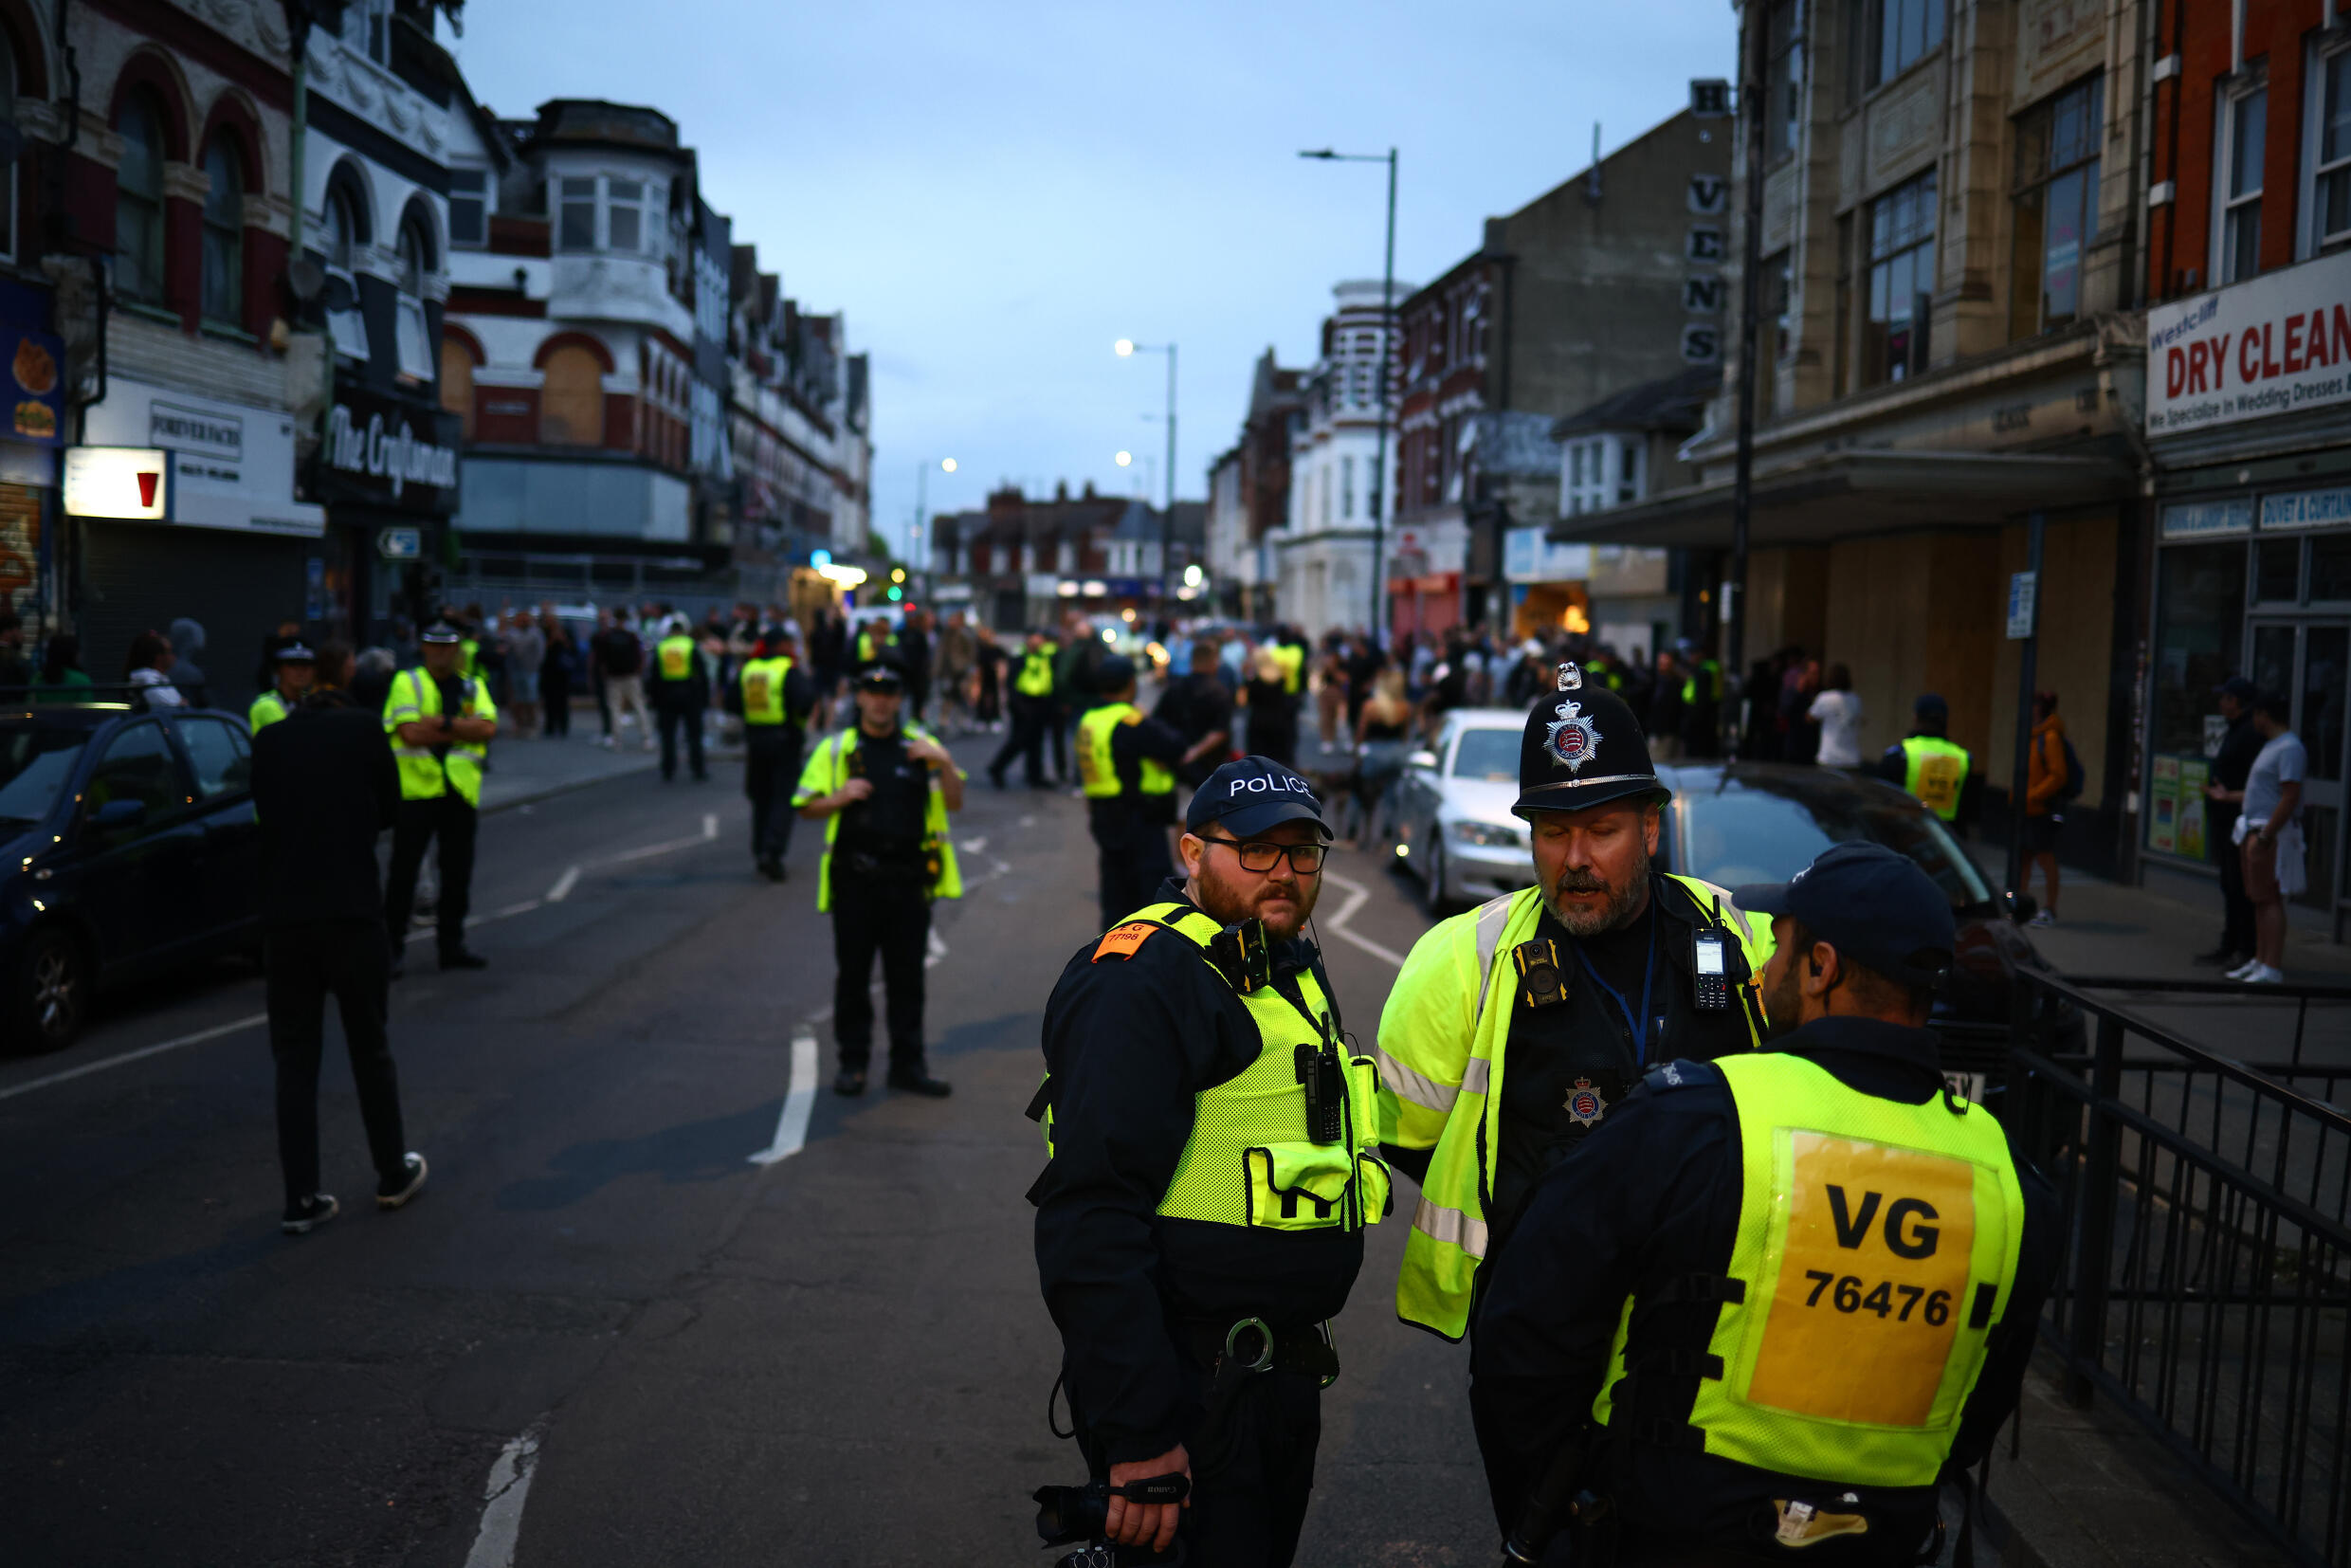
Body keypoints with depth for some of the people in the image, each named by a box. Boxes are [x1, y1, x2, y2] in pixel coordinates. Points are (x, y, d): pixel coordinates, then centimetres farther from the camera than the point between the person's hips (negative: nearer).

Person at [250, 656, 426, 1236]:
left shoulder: (268, 739, 4)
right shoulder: (363, 729, -4)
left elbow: (265, 815, 13)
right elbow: (390, 811, 5)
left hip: (283, 920, 2)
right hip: (353, 912, -2)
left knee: (294, 1059, 8)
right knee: (369, 1048, 13)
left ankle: (301, 1199, 8)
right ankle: (393, 1175, 25)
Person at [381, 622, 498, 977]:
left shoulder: (473, 688, 14)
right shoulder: (407, 683, 2)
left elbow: (488, 727, -5)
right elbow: (410, 732, -12)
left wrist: (442, 722, -14)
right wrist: (463, 731, -8)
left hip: (460, 791, 4)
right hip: (416, 789, -4)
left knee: (458, 872, 9)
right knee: (404, 870, -3)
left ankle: (452, 944, 19)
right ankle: (394, 946, 4)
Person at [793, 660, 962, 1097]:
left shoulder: (921, 746, 9)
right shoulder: (835, 749, 6)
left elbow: (954, 802, 4)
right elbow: (807, 807, 5)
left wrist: (944, 763, -12)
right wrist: (841, 797, -13)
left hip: (909, 880, 1)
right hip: (855, 880, -1)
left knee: (907, 975, 6)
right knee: (852, 974, 5)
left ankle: (907, 1063, 15)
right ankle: (852, 1062, 15)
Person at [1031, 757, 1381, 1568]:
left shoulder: (1289, 969, 13)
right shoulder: (1143, 982, -19)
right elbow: (1093, 1219, -26)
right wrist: (1138, 1432, -29)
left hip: (1283, 1373, 10)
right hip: (1188, 1392, -10)